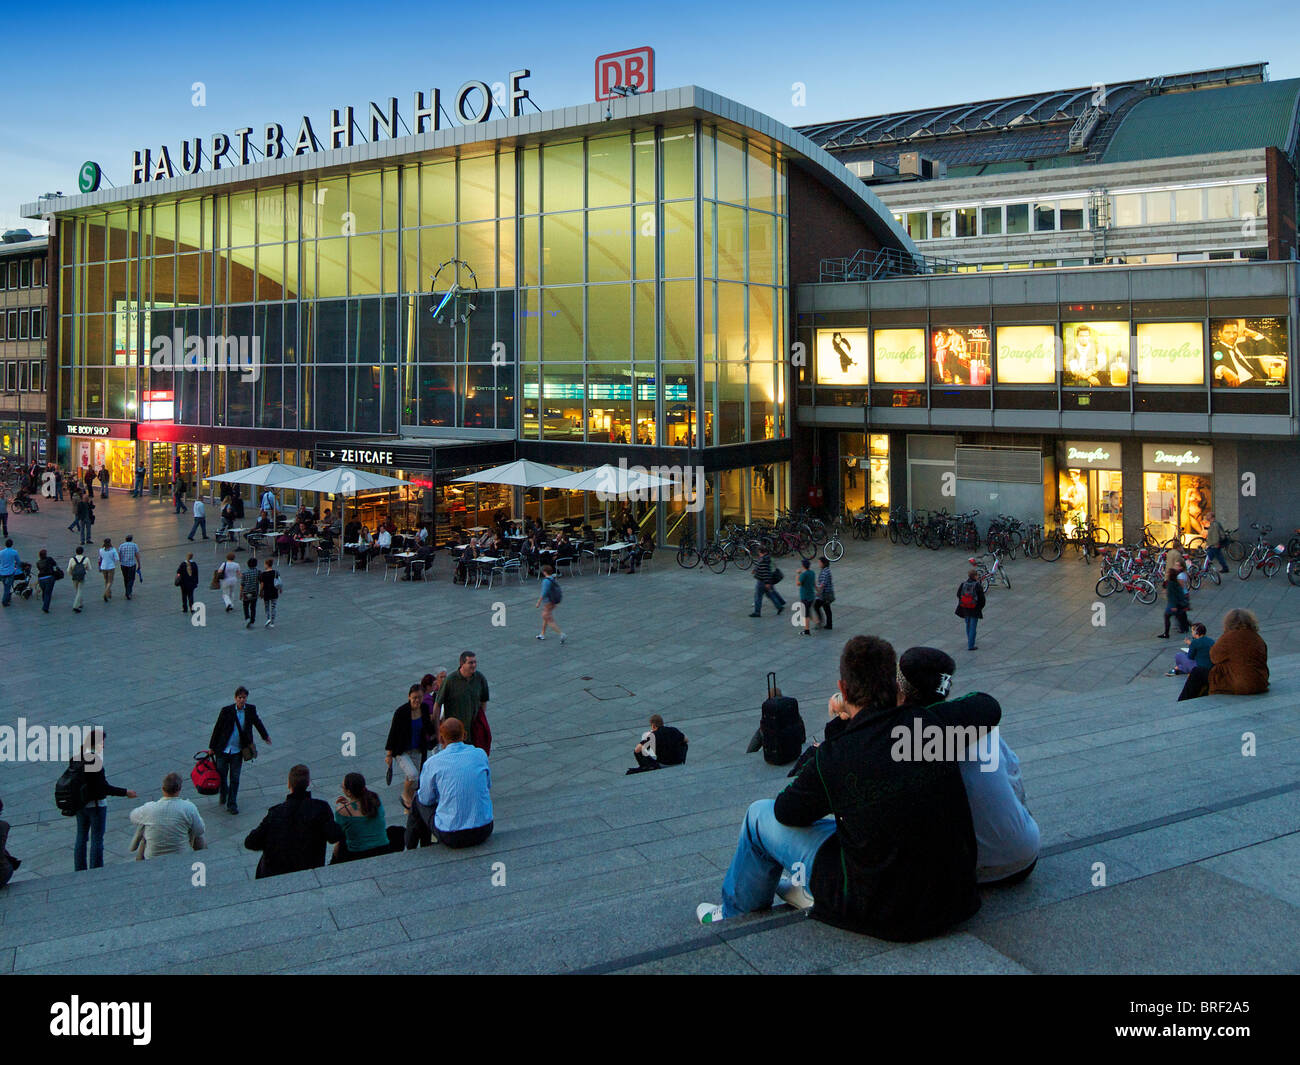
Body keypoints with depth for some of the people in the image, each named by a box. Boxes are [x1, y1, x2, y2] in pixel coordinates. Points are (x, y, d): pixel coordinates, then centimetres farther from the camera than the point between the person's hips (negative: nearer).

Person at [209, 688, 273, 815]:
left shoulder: (251, 709, -5)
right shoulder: (226, 710, -13)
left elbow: (257, 722, 16)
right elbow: (217, 728, -4)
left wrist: (265, 736, 31)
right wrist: (212, 747, 1)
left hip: (238, 751, 1)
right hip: (223, 750, -1)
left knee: (235, 778, 4)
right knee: (221, 776, 9)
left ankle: (232, 804, 15)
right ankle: (223, 794, 38)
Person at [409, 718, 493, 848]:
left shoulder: (432, 763, -9)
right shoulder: (481, 754, 0)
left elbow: (426, 799, 4)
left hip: (451, 836, -3)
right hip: (484, 831, 3)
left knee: (418, 800, 22)